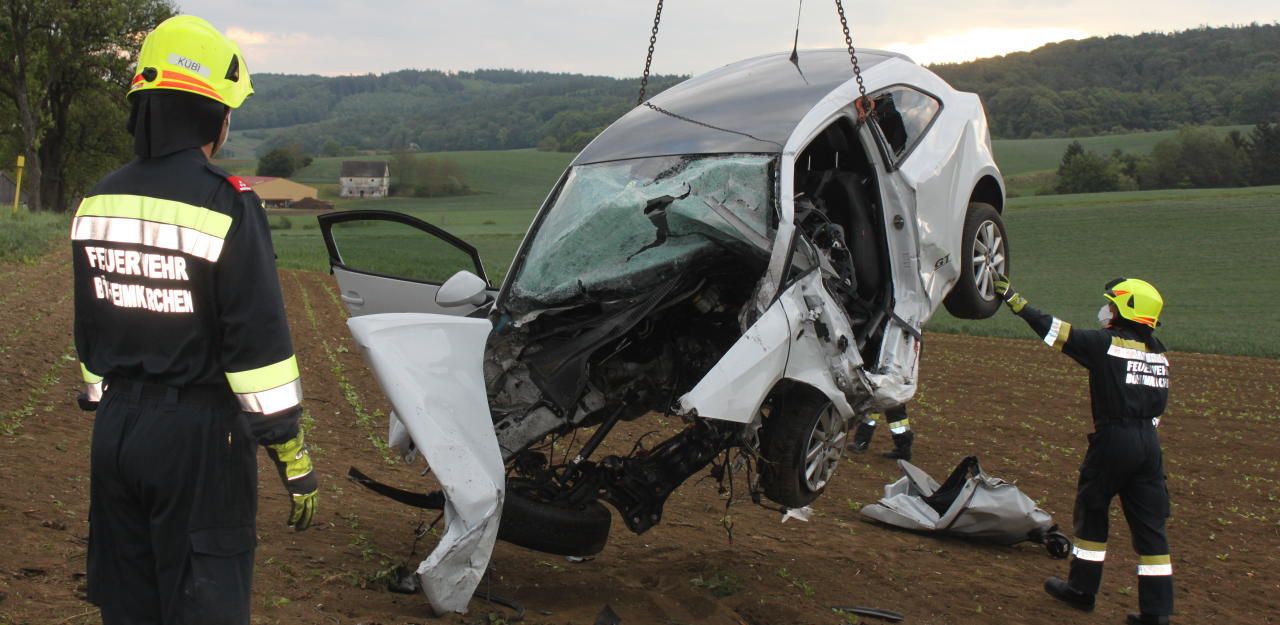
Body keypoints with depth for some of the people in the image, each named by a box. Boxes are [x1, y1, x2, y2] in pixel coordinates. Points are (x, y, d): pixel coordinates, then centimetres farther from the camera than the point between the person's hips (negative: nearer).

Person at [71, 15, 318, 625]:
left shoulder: (97, 203, 7)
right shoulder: (225, 207, -15)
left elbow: (90, 336, 14)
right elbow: (259, 344, -17)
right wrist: (294, 459, -11)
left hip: (114, 431, 7)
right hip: (197, 436, -7)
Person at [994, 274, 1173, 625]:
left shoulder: (1107, 344, -8)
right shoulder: (1158, 354, 12)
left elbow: (1055, 331, -6)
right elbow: (1157, 406, 14)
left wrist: (1015, 301, 0)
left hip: (1113, 440, -6)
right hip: (1149, 444, 6)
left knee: (1092, 513, 12)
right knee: (1149, 525, 6)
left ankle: (1082, 589, 22)